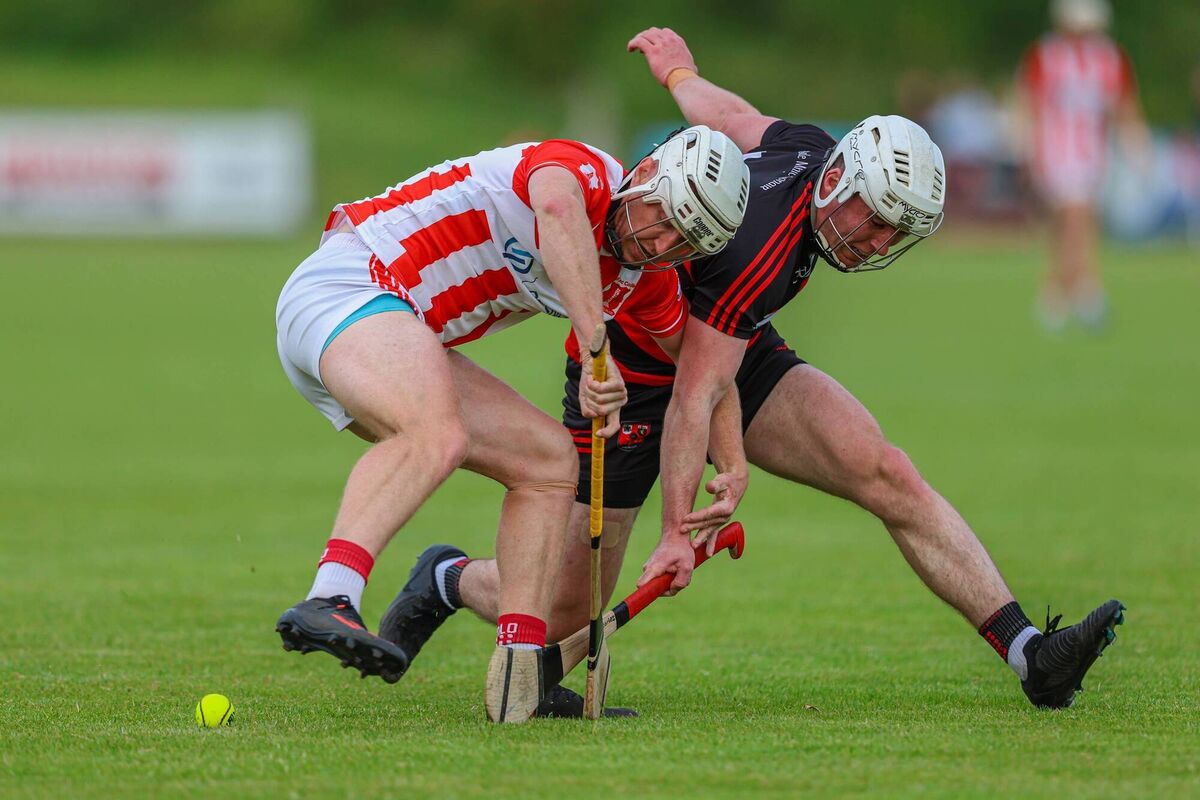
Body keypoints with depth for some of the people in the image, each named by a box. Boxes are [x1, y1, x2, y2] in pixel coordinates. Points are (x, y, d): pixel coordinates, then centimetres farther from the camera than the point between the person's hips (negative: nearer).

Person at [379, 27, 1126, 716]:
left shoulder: (810, 148, -12)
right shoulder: (756, 254, -36)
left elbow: (732, 116, 10)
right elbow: (693, 398, -37)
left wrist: (682, 72, 32)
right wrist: (679, 531, -41)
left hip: (741, 351, 8)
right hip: (630, 372, -8)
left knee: (889, 477, -14)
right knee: (569, 612, -1)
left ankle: (1030, 655, -18)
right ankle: (447, 581, 31)